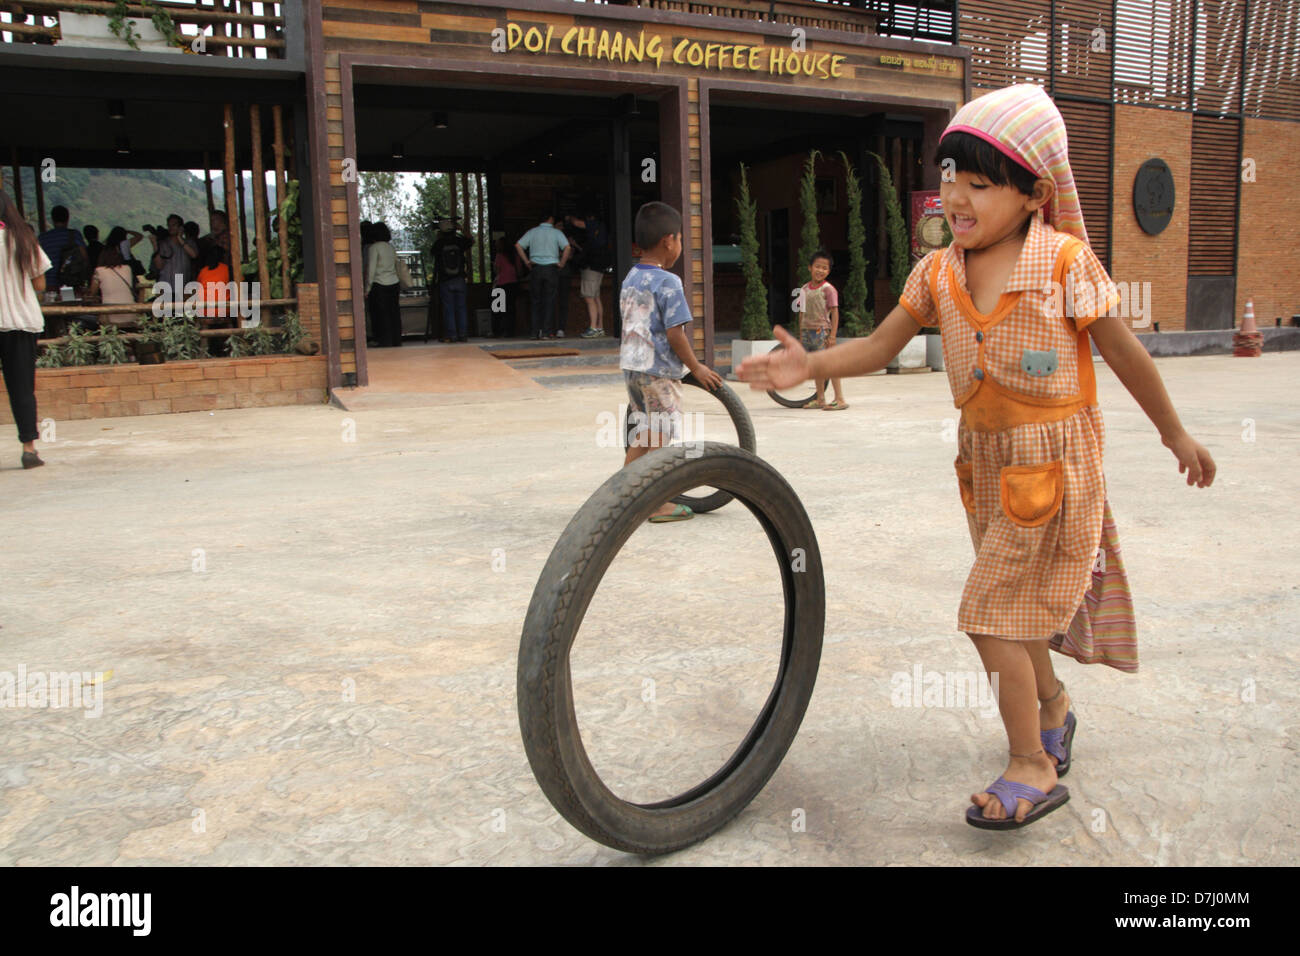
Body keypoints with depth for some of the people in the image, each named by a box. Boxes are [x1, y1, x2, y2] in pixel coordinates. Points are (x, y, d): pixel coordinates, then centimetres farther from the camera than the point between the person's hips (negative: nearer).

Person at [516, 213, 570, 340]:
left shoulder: (532, 232, 8)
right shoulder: (556, 232, 1)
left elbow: (518, 245, 1)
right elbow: (567, 247, -12)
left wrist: (526, 261, 4)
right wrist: (562, 263, -3)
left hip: (536, 268, 2)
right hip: (551, 268, -2)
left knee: (536, 301, 8)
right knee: (549, 301, 1)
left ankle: (536, 331, 3)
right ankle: (548, 331, -4)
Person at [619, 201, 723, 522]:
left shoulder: (629, 280, 11)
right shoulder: (667, 282, -15)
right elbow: (674, 333, -18)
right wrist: (696, 368, -8)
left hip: (631, 366, 8)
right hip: (659, 371, -8)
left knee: (642, 435, 17)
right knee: (659, 437, 1)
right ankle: (659, 504, 8)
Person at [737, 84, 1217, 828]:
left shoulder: (1065, 263, -15)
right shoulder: (939, 273, -2)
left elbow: (1125, 354, -6)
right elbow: (881, 347, -2)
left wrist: (1175, 434, 5)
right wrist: (810, 364, -20)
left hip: (1054, 461, -6)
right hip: (985, 461, 6)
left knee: (990, 615, -8)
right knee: (1018, 608, 20)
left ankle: (1033, 767, 8)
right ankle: (1054, 709, 47)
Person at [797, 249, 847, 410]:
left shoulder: (828, 289, -6)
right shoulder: (805, 289, 11)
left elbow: (834, 312, -9)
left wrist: (832, 335, -15)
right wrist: (800, 335, 16)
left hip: (822, 331, -6)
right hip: (807, 331, 6)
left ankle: (840, 399, -7)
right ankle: (820, 399, 20)